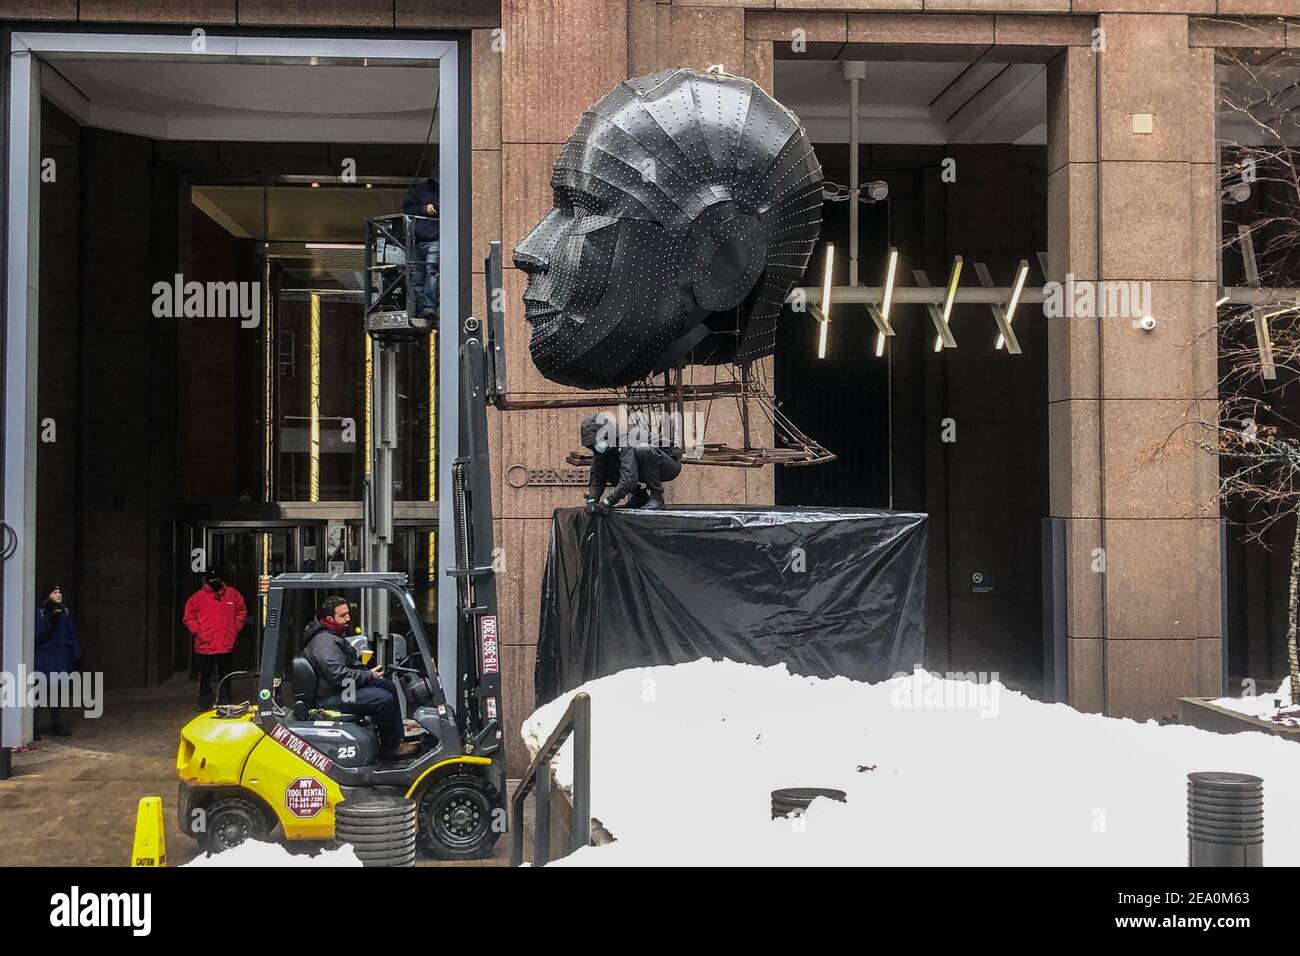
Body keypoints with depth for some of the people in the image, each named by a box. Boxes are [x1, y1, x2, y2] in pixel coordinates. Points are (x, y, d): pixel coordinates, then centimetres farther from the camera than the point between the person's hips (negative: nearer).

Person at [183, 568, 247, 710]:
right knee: (205, 676, 5)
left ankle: (225, 702, 19)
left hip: (227, 644, 2)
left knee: (225, 676, 11)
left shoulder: (232, 594, 4)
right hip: (205, 644, -1)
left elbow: (241, 612, 13)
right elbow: (189, 618, 3)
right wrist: (198, 631, -7)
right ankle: (204, 703, 14)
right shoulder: (198, 597, -1)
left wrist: (235, 629, 4)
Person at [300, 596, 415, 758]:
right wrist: (369, 675, -16)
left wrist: (368, 671, 8)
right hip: (331, 698, -11)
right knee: (384, 699, -20)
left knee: (388, 686, 10)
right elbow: (339, 675, -29)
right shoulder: (324, 641, -22)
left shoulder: (332, 635, 15)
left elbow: (348, 665, 26)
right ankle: (390, 746, -5)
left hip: (342, 688, 11)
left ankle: (397, 737, 12)